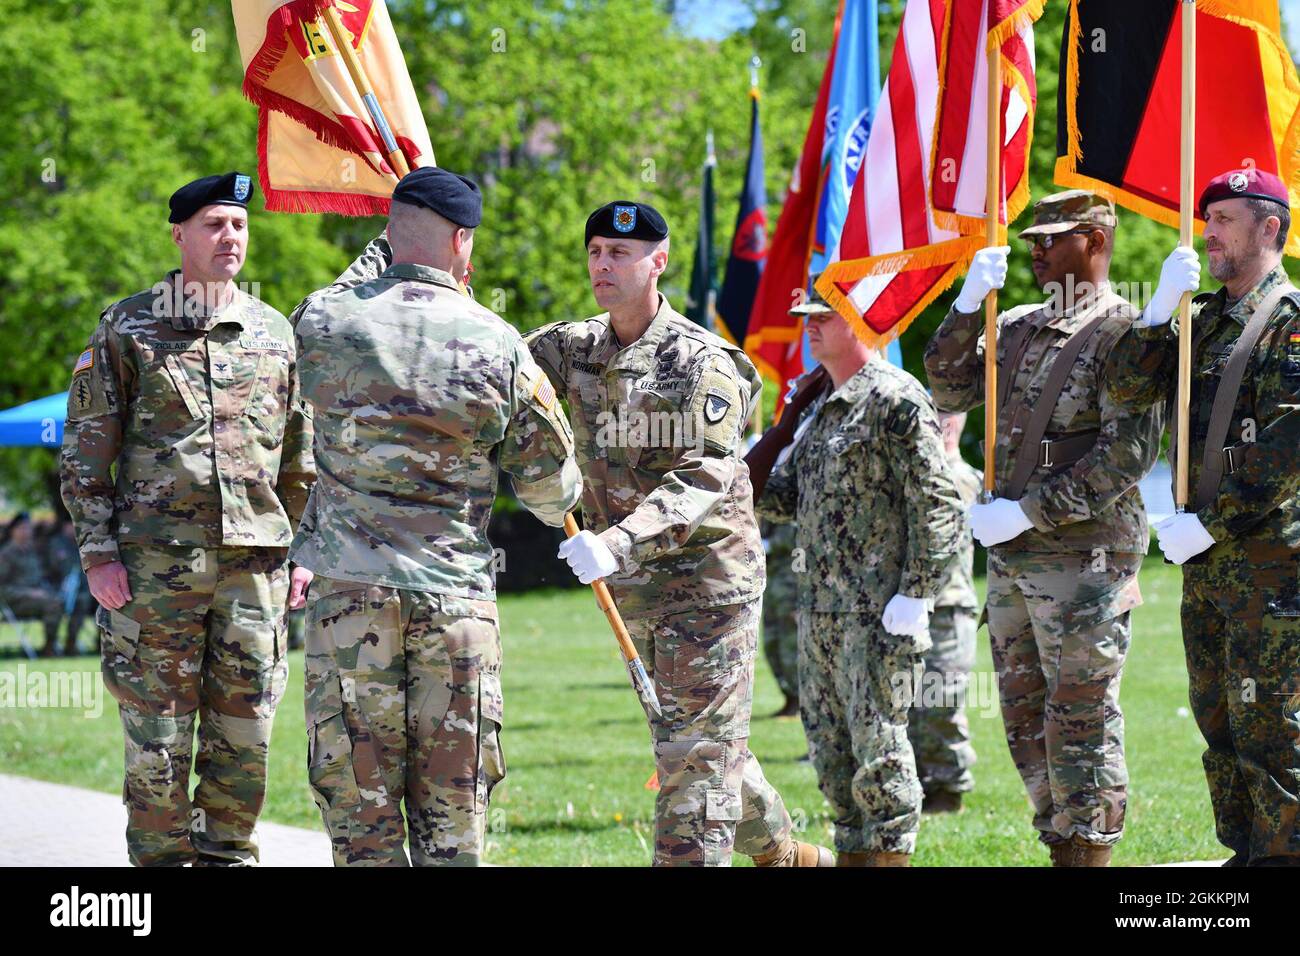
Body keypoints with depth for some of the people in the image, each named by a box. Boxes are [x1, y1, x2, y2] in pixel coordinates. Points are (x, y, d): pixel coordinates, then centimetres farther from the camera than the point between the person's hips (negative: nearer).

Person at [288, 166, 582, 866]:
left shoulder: (321, 319, -2)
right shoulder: (498, 344, -2)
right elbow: (549, 480, 8)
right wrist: (561, 508, 31)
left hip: (348, 589, 0)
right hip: (457, 597, 0)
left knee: (360, 805, 4)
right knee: (452, 811, 7)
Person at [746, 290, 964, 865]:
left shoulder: (896, 399, -11)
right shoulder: (818, 403, 16)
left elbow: (939, 506, -15)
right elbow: (793, 503, 22)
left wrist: (913, 597, -18)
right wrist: (749, 484, 3)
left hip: (878, 614, -9)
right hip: (820, 610, 9)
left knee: (879, 745, -5)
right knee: (831, 748, 13)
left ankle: (890, 855, 1)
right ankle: (851, 853, 21)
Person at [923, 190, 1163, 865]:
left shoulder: (1122, 333, -9)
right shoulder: (1018, 327, 15)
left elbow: (1130, 454, -17)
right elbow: (950, 391, 11)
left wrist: (1028, 510, -18)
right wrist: (968, 304, -1)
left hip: (1085, 557, -8)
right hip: (1010, 556, 8)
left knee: (1080, 720, -6)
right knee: (1026, 719, 11)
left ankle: (1087, 854, -2)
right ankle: (1058, 847, 18)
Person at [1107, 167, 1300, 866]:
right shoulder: (1202, 317, 16)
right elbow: (1128, 386, 5)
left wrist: (1211, 525, -17)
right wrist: (1163, 307, -7)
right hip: (1204, 556, 8)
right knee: (1218, 720, 11)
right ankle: (1243, 854, 18)